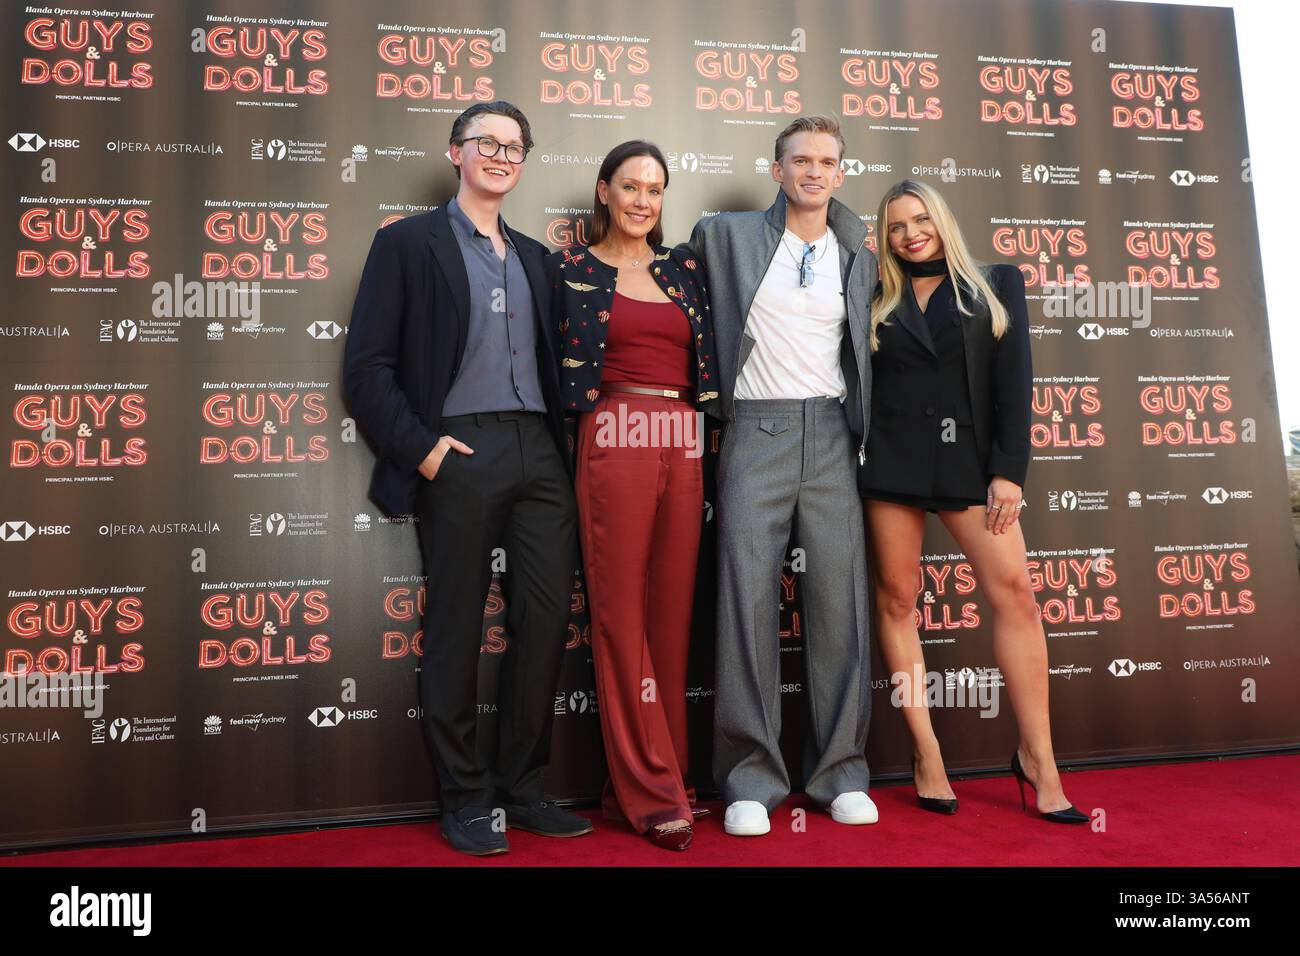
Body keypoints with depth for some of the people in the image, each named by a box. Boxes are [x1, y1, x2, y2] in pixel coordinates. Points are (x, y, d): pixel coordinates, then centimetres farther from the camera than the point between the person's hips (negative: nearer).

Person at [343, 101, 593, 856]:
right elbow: (367, 369, -2)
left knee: (547, 620, 3)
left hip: (540, 454, 5)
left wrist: (565, 452, 8)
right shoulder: (408, 243, 5)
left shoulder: (534, 256, 20)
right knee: (456, 630, 4)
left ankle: (523, 788, 20)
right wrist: (420, 447, -11)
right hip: (459, 456, -5)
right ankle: (467, 799, 19)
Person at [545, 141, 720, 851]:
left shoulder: (684, 271, 17)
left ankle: (661, 779, 18)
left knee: (673, 611, 5)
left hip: (683, 447, 4)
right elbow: (561, 365, 7)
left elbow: (708, 364, 17)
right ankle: (650, 792, 6)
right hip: (615, 442, -4)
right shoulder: (573, 269, 7)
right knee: (621, 611, -3)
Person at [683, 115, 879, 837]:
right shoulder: (727, 235, 7)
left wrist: (864, 437, 13)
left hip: (831, 434, 3)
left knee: (841, 598, 0)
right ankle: (751, 777, 6)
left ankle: (841, 772, 12)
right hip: (756, 431, -2)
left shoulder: (859, 260, 15)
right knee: (748, 597, -5)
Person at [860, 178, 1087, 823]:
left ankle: (1037, 756, 1)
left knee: (1013, 589, -10)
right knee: (898, 598, -1)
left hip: (968, 456, -1)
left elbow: (1013, 381, 3)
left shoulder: (996, 284, 11)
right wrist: (852, 463, 2)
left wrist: (1009, 470, -6)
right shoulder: (877, 301, 14)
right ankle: (926, 754, 8)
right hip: (890, 458, 1)